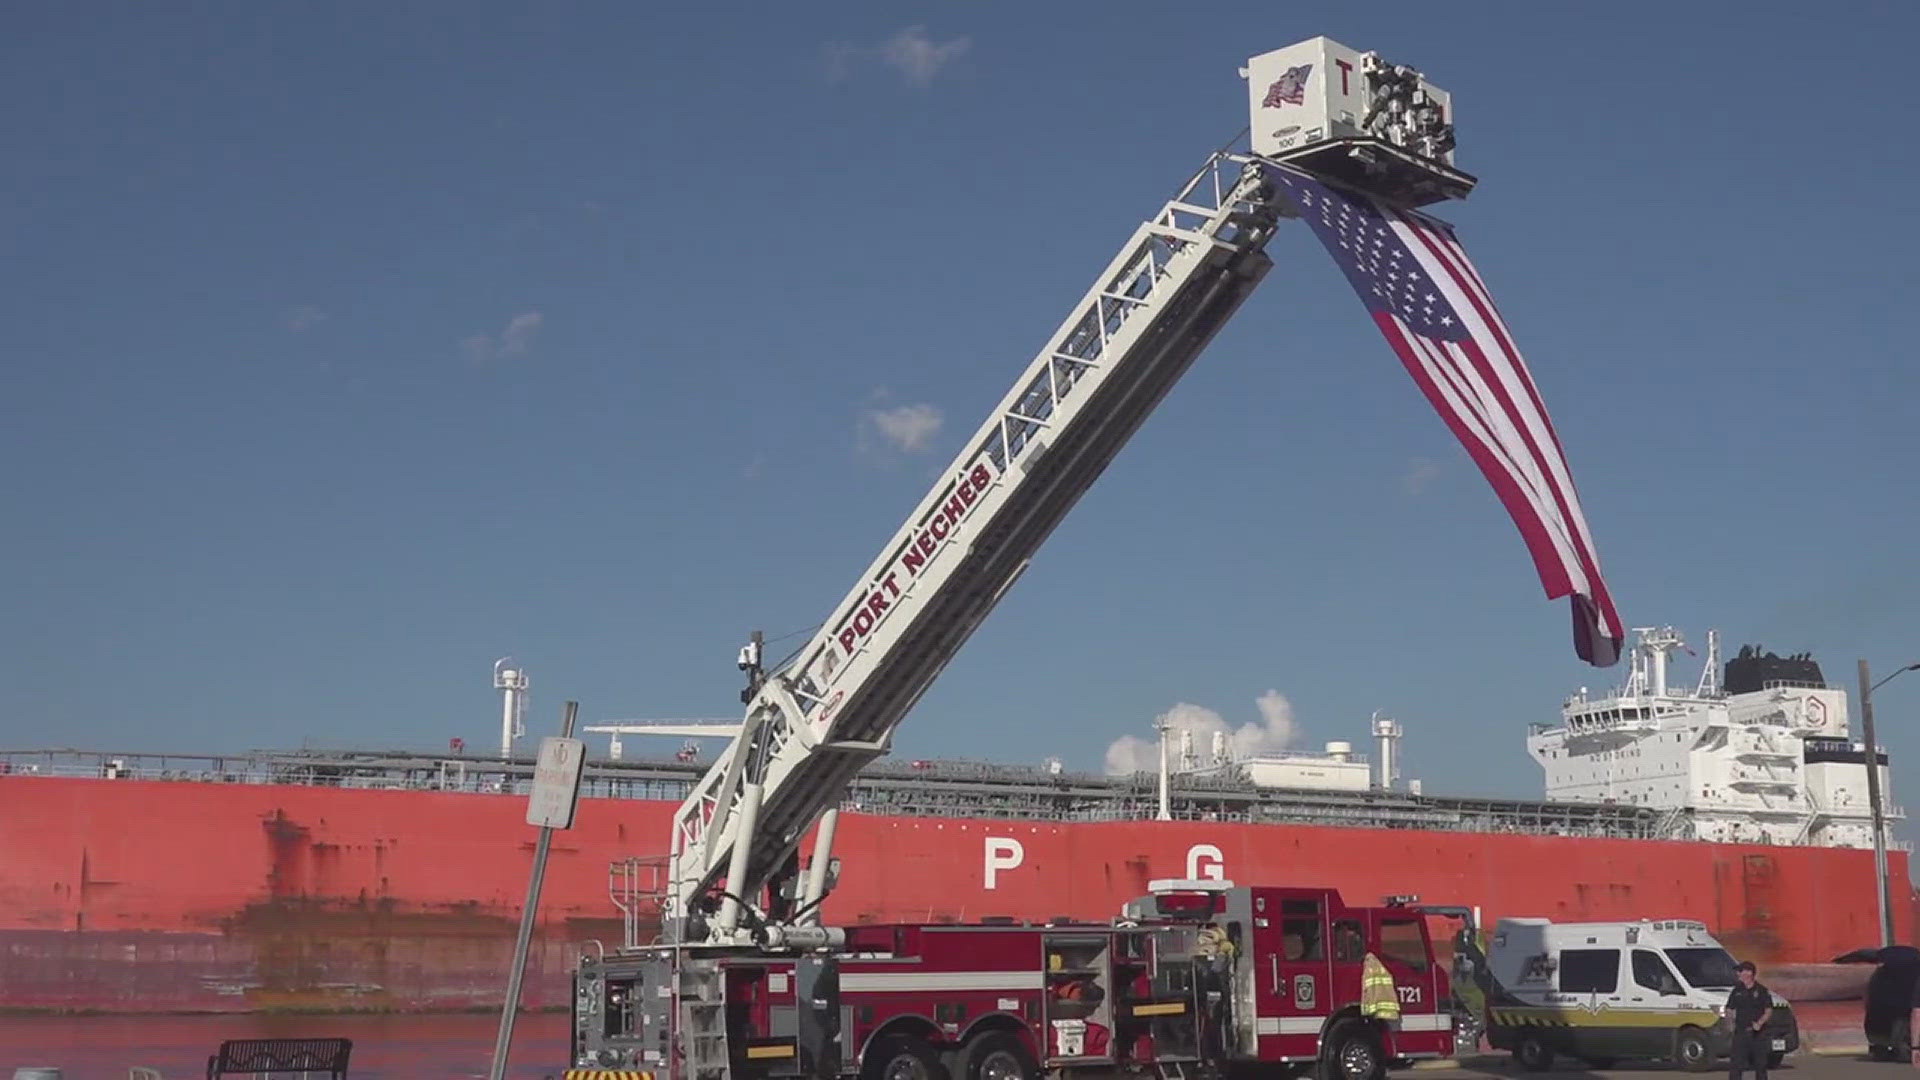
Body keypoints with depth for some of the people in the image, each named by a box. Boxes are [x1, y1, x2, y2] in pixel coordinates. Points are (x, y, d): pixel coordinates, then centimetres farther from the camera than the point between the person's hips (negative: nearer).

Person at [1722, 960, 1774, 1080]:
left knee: (1760, 1065, 7)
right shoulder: (1737, 991, 9)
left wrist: (1760, 1023, -18)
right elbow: (1729, 1010, 13)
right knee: (1734, 1065, -5)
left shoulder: (1762, 991, 1)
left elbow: (1769, 1011, -2)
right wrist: (1730, 1020, -8)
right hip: (1740, 1033, 1)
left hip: (1758, 1033, -1)